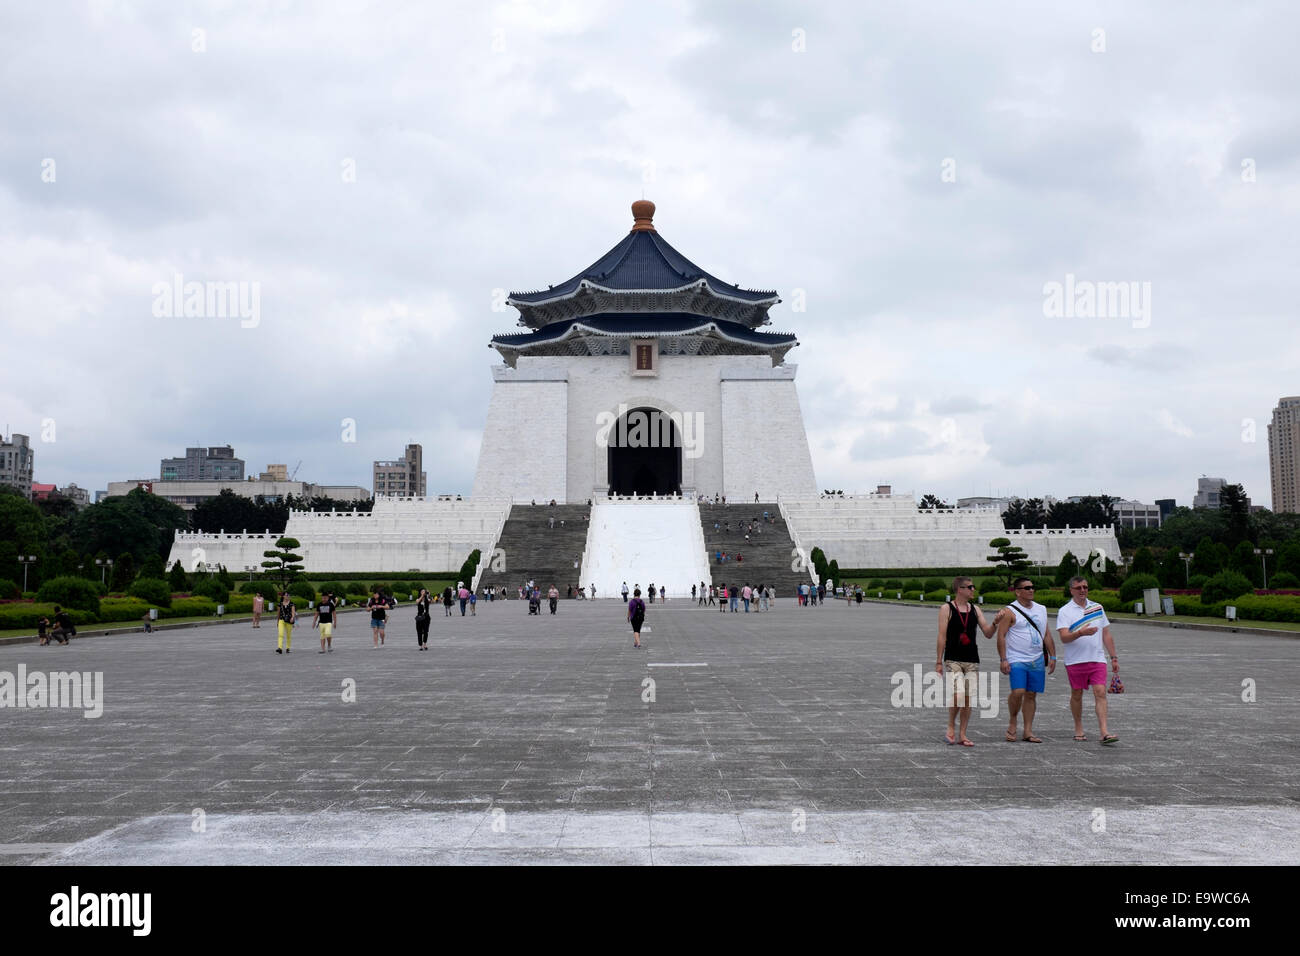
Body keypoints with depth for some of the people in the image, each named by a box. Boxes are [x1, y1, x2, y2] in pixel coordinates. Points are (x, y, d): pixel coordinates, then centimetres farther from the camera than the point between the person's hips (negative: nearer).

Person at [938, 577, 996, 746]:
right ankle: (951, 728, 4)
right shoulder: (947, 608, -3)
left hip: (972, 661, 5)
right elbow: (942, 636, -5)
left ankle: (962, 735, 13)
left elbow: (988, 634, 9)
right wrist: (938, 662, -7)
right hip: (952, 660, -5)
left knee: (969, 698, 3)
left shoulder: (975, 609, 11)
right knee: (957, 696, -18)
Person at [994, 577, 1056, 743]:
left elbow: (1047, 635, 19)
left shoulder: (1041, 610, 14)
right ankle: (1012, 724, 4)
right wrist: (1003, 659, -14)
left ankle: (1028, 732, 9)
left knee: (1031, 695, 5)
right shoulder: (1010, 611, -5)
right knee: (1018, 692, -17)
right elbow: (1001, 636, -8)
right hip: (1016, 659, -5)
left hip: (1037, 660, 5)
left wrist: (1052, 656, 13)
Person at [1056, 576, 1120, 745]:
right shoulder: (1065, 611, -2)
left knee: (1100, 693, -9)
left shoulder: (1098, 608, 13)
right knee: (1076, 695, 8)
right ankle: (1078, 729, 23)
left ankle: (1104, 733, -14)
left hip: (1097, 659, 2)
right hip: (1075, 660, -2)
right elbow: (1064, 637, -13)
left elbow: (1106, 635, 17)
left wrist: (1113, 658, 14)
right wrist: (1081, 633, -30)